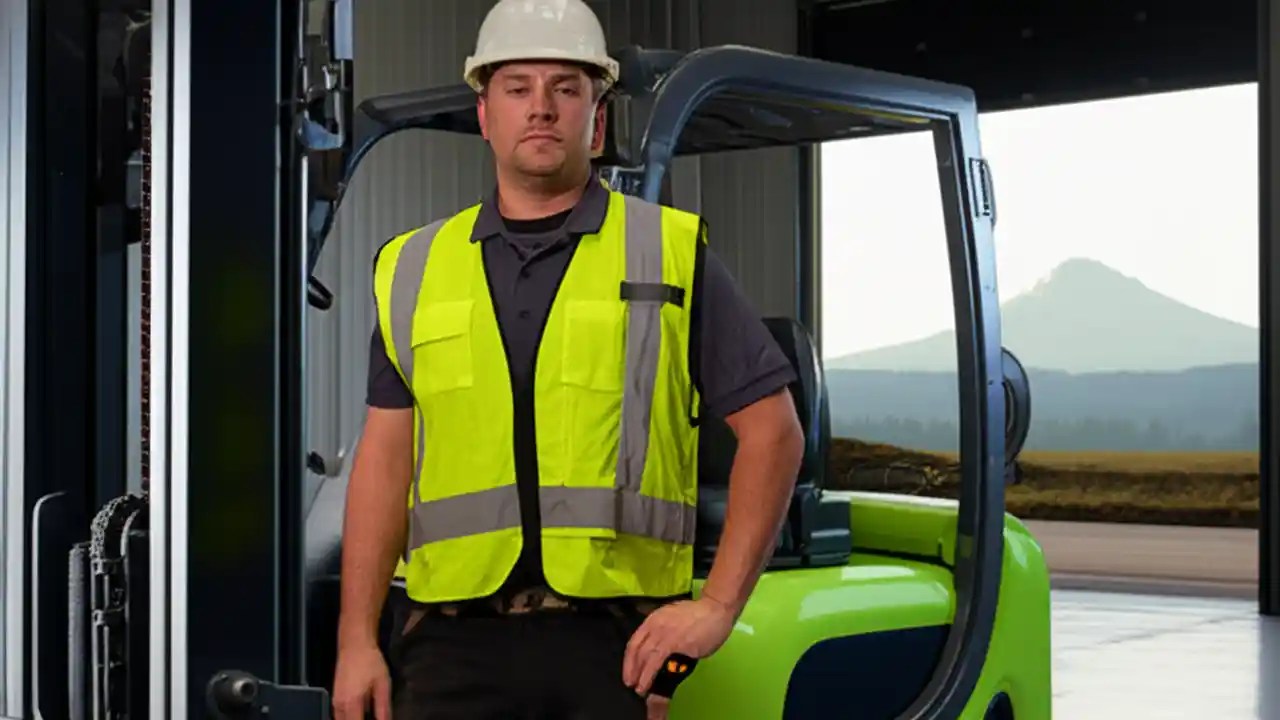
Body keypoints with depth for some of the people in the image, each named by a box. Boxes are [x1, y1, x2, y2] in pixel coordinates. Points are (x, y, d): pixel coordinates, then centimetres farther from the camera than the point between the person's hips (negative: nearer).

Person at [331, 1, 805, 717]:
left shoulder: (673, 255, 4)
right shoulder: (414, 268, 12)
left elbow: (773, 431, 2)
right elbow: (384, 462, 12)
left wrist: (718, 605, -5)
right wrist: (357, 640, 5)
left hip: (614, 645, -2)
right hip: (452, 647, 2)